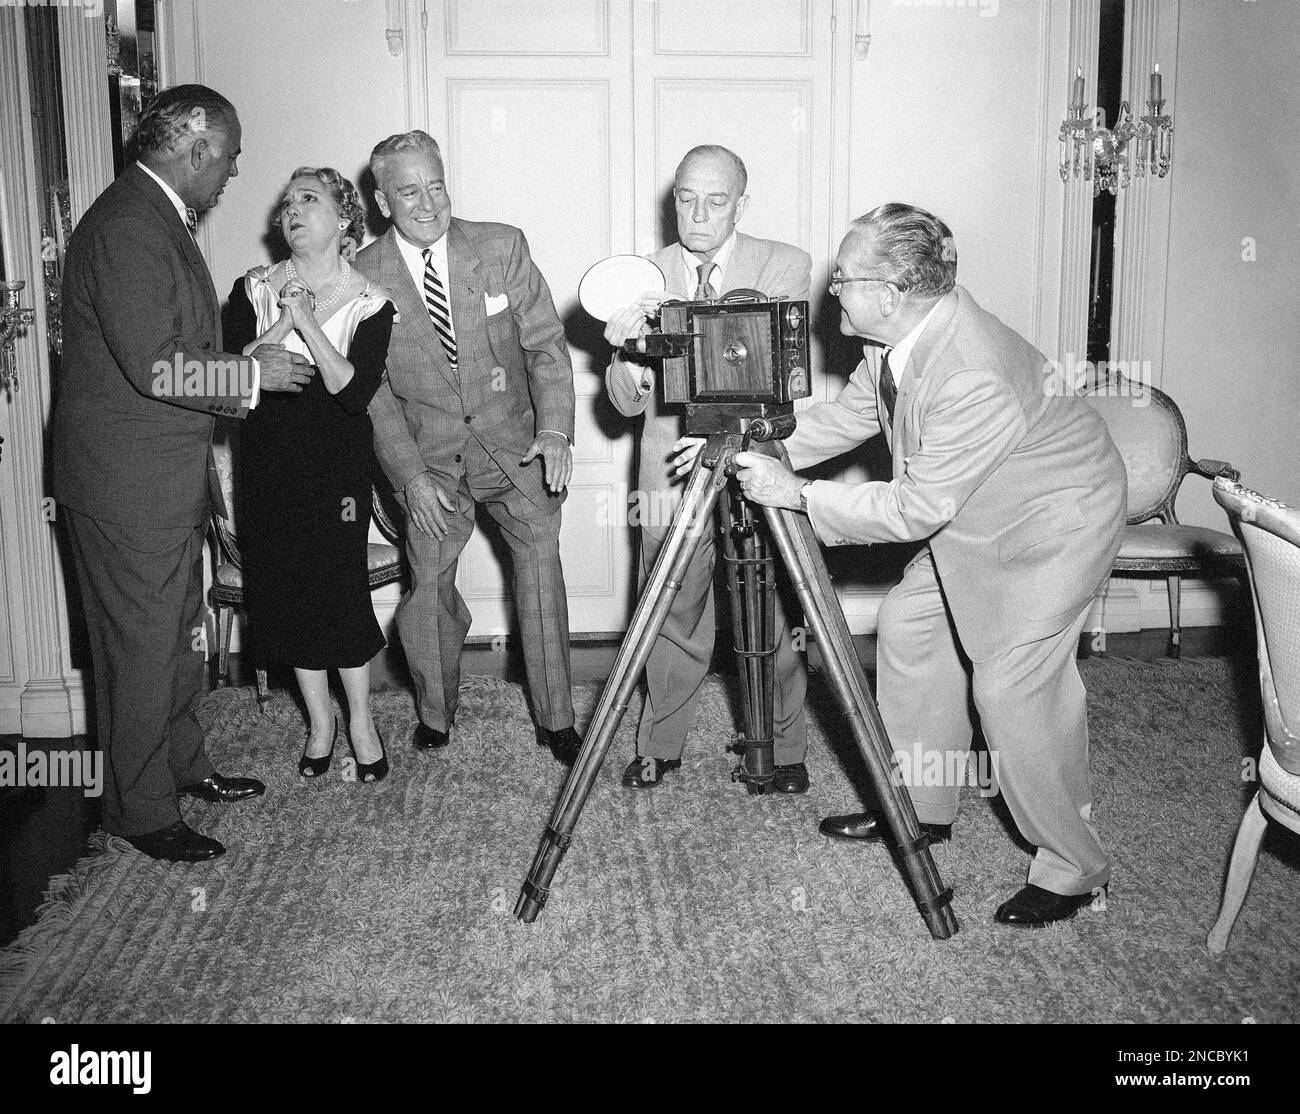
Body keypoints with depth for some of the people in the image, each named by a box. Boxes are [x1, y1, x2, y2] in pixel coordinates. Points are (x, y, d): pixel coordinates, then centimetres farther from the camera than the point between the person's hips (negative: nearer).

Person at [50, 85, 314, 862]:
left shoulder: (162, 220, 14)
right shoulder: (128, 226, -20)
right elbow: (154, 367, -25)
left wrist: (238, 387, 13)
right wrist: (253, 374, -14)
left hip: (171, 473, 10)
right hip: (127, 480, -10)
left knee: (182, 629, 19)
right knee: (143, 644, 1)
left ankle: (182, 762, 35)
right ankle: (142, 810, 14)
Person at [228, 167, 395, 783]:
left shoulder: (369, 303, -3)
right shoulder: (253, 289, 4)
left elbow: (354, 391, -15)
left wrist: (307, 322, -20)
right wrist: (283, 323, -18)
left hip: (336, 464, -3)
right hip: (268, 465, 3)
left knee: (342, 587, -3)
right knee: (284, 589, 6)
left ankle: (360, 720, 18)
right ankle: (319, 720, 23)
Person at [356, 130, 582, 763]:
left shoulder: (502, 247, -5)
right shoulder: (364, 276, -5)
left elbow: (546, 344, -4)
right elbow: (373, 388, -2)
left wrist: (555, 429, -18)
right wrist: (411, 475, -10)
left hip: (514, 444, 0)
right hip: (429, 456, 0)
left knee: (540, 557, -10)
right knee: (428, 582, 1)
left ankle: (555, 718, 3)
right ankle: (435, 714, 25)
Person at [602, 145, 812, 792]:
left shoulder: (784, 266, 1)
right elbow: (628, 403, 2)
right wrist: (628, 353, -21)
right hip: (674, 478, 1)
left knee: (772, 623, 3)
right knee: (673, 623, 6)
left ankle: (784, 748, 23)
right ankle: (660, 746, 25)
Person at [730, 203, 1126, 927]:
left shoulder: (974, 378, -36)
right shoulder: (910, 332, -9)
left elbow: (918, 508, -31)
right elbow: (847, 416, 5)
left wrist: (799, 494, -28)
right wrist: (750, 452, -2)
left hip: (1058, 517, -9)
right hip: (973, 519, 9)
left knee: (1013, 683, -12)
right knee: (909, 627, 10)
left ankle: (1075, 869, 5)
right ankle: (922, 807, 24)